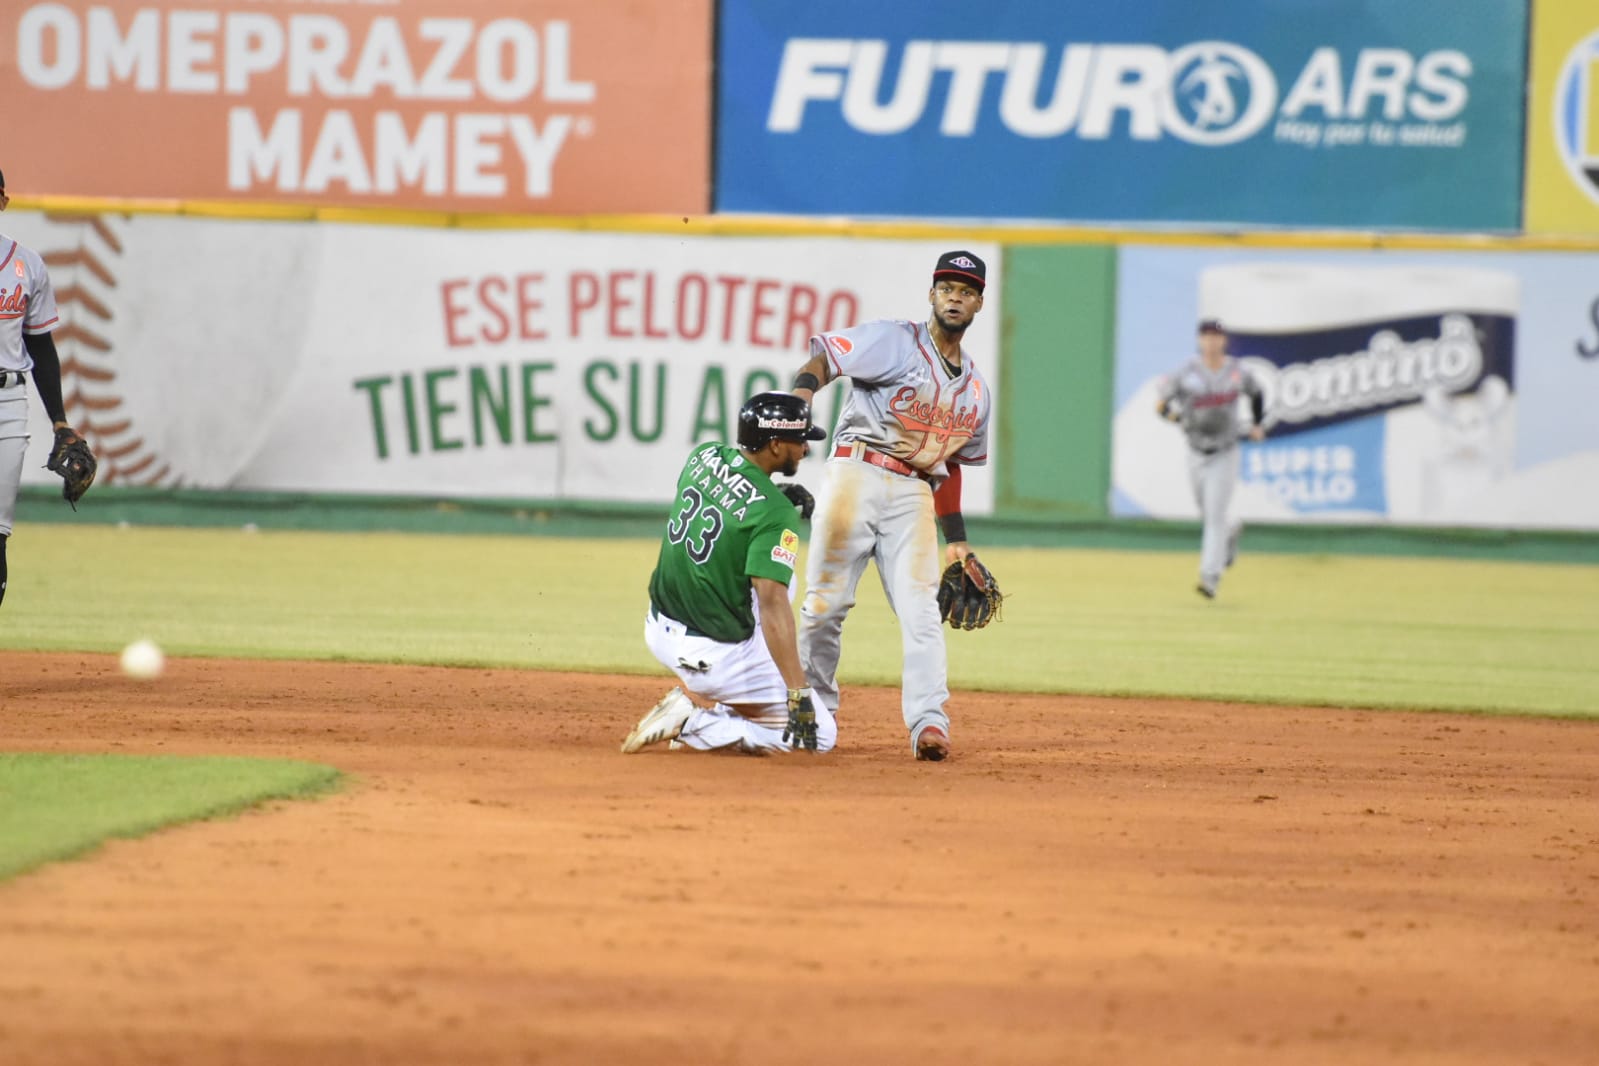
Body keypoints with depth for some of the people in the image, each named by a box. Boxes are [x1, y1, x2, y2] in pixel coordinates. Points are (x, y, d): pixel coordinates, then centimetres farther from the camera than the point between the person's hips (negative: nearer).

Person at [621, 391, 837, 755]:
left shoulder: (703, 456, 0)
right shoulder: (774, 513, -22)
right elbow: (772, 604, -30)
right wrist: (798, 694, -33)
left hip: (659, 630, 8)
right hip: (711, 654, -8)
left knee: (778, 578, 29)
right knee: (820, 733, 4)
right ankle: (695, 722, -9)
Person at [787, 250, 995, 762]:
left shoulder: (975, 389, 17)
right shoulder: (894, 342, -1)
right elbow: (822, 360, -12)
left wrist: (957, 540, 18)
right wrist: (801, 394, -34)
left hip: (913, 494, 4)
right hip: (856, 475, -4)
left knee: (921, 610, -10)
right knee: (826, 602, -1)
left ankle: (928, 721, -15)